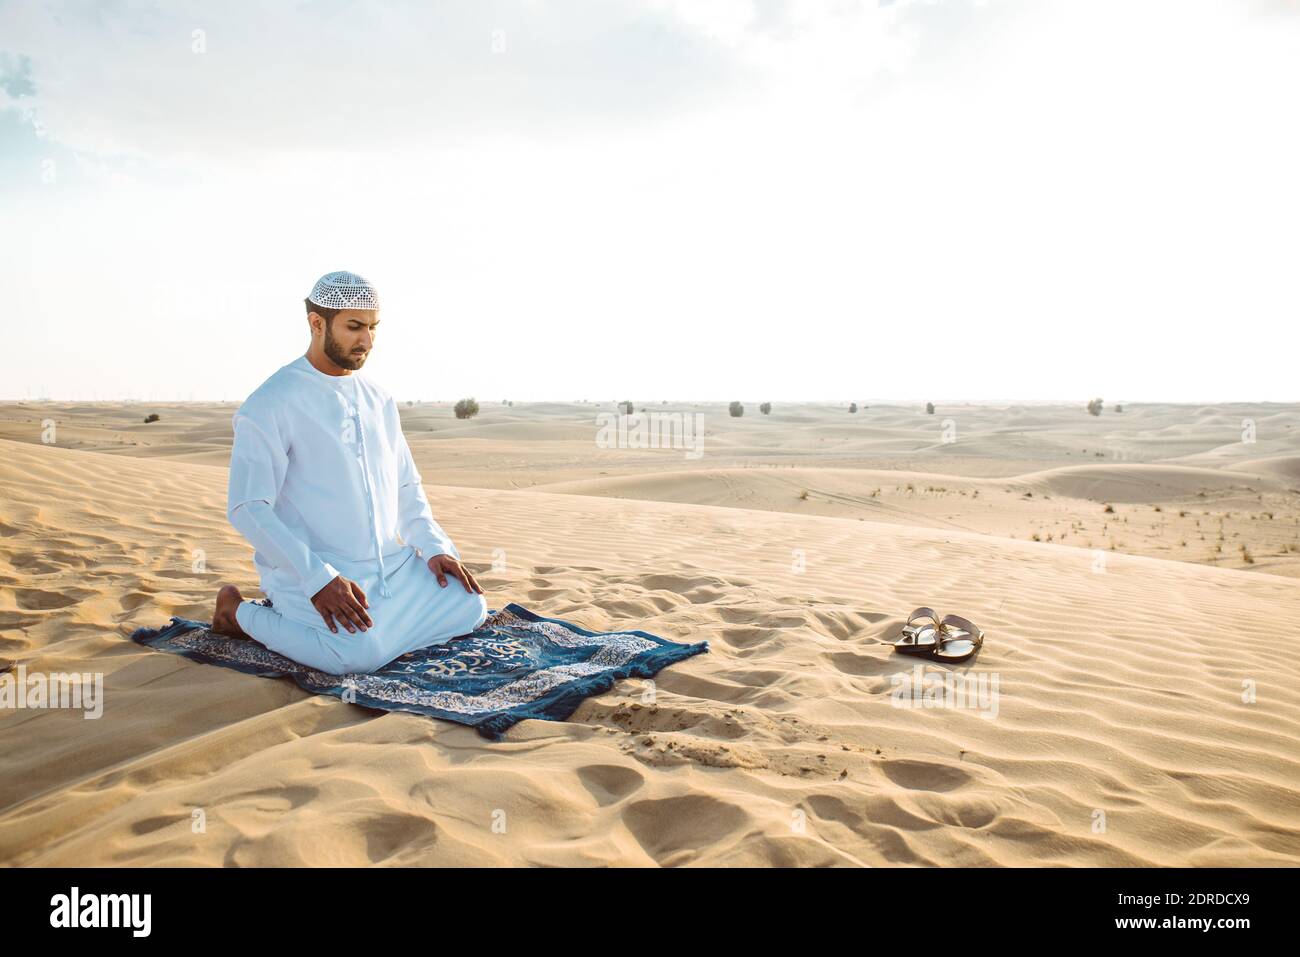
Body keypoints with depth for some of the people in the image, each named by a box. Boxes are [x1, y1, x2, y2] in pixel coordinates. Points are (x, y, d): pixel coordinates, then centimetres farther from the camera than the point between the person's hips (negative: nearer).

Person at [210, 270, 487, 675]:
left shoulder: (379, 401, 11)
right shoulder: (269, 405, -11)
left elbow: (406, 487, 18)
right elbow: (247, 508, -17)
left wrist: (434, 547, 0)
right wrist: (319, 579, -25)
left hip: (391, 565, 6)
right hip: (308, 575, -6)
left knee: (468, 607, -6)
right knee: (361, 652, -28)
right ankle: (241, 612, -2)